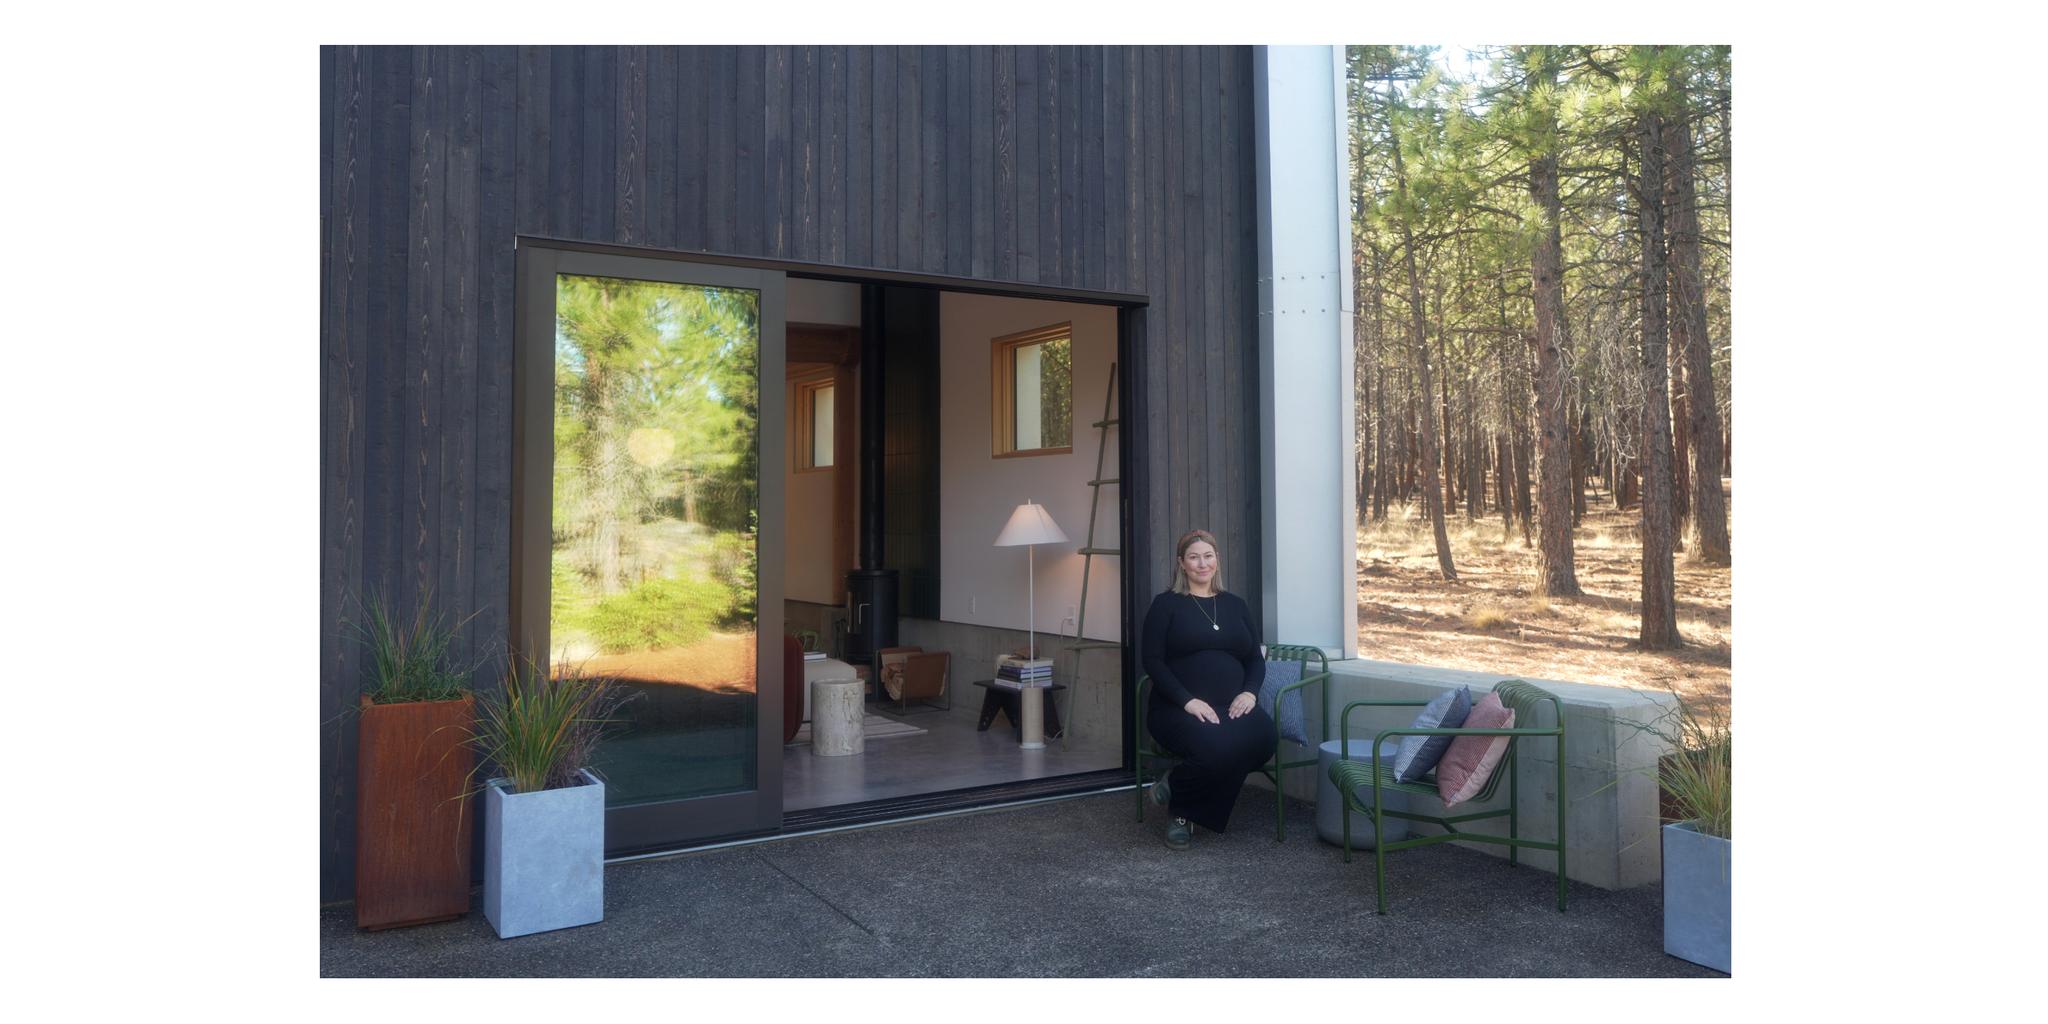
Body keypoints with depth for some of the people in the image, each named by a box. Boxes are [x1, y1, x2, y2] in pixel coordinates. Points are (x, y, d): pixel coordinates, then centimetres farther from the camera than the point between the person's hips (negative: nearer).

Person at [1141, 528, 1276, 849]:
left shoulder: (1235, 605, 18)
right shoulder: (1167, 604, 5)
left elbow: (1256, 658, 16)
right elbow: (1153, 661, -4)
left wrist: (1249, 692, -6)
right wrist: (1188, 700, -17)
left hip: (1231, 707, 4)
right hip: (1177, 709, -4)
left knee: (1263, 735, -30)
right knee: (1217, 747, -36)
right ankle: (1179, 808, -3)